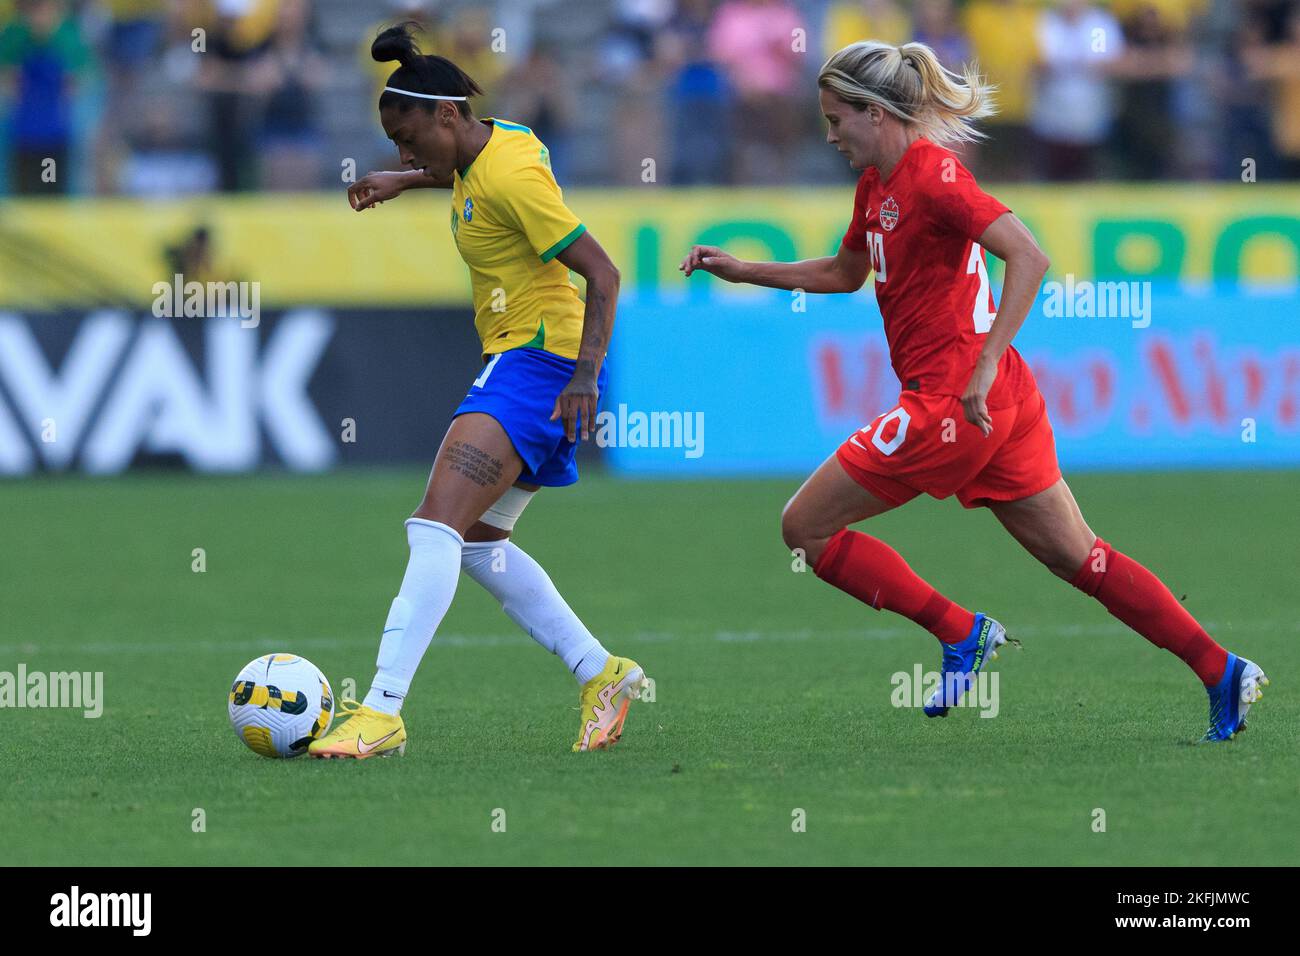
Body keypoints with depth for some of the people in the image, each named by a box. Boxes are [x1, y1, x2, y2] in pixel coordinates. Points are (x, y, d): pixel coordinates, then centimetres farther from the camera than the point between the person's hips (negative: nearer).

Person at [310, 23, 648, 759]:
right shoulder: (495, 141, 8)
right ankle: (604, 676, 21)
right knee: (476, 540, 15)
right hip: (521, 366, 10)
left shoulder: (511, 178, -19)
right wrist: (404, 183, 31)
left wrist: (587, 373, -27)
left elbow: (602, 272, -22)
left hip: (537, 365, -10)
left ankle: (382, 712, -26)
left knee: (437, 527, -19)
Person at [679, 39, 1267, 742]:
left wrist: (984, 366, -28)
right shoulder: (878, 183, 15)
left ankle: (960, 632, -2)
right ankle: (1222, 672, 6)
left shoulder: (933, 175, -14)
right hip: (1004, 401, 9)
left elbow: (1028, 258, -24)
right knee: (1078, 558, 9)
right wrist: (741, 271, 26)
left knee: (805, 527, -1)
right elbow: (845, 272, 32)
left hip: (951, 401, -9)